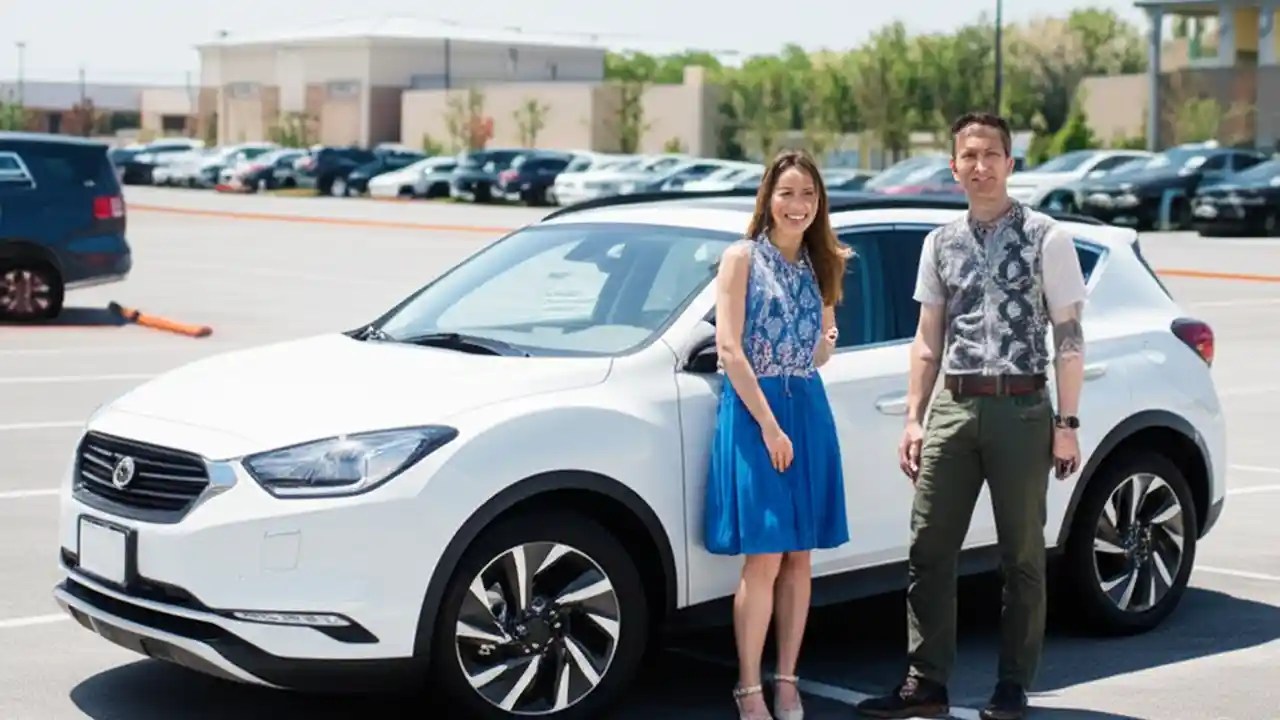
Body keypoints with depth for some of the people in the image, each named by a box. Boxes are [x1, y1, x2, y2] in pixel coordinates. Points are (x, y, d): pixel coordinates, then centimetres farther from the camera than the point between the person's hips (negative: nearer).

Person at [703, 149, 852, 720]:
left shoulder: (821, 265, 13)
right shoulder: (743, 258, -3)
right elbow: (729, 350, -11)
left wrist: (823, 344, -2)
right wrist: (768, 424, -16)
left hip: (808, 409, 6)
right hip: (752, 409, -5)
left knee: (799, 556, 5)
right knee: (763, 557, -8)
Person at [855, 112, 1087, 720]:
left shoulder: (1045, 238, -2)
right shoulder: (941, 243, 11)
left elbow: (1069, 339, -3)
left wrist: (1066, 424, -9)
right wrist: (914, 418, 8)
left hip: (1020, 407, -4)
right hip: (951, 407, 4)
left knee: (1022, 555, 6)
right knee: (928, 549, 1)